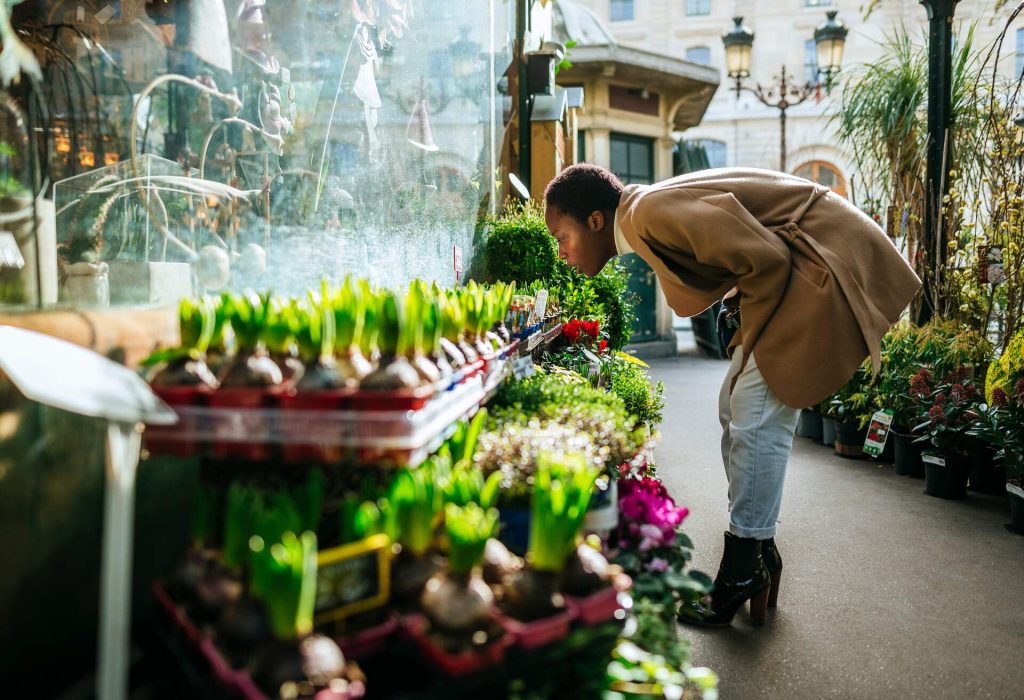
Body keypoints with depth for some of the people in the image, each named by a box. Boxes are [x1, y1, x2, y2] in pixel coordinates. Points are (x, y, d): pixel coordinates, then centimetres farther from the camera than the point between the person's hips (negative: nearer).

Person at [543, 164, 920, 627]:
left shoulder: (651, 212, -23)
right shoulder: (646, 219, 8)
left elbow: (766, 258, -25)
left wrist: (754, 335, -11)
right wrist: (747, 334, 11)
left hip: (821, 267, -10)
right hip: (794, 269, 10)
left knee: (757, 421, -10)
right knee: (736, 409, 11)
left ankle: (742, 576, 3)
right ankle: (759, 554, 22)